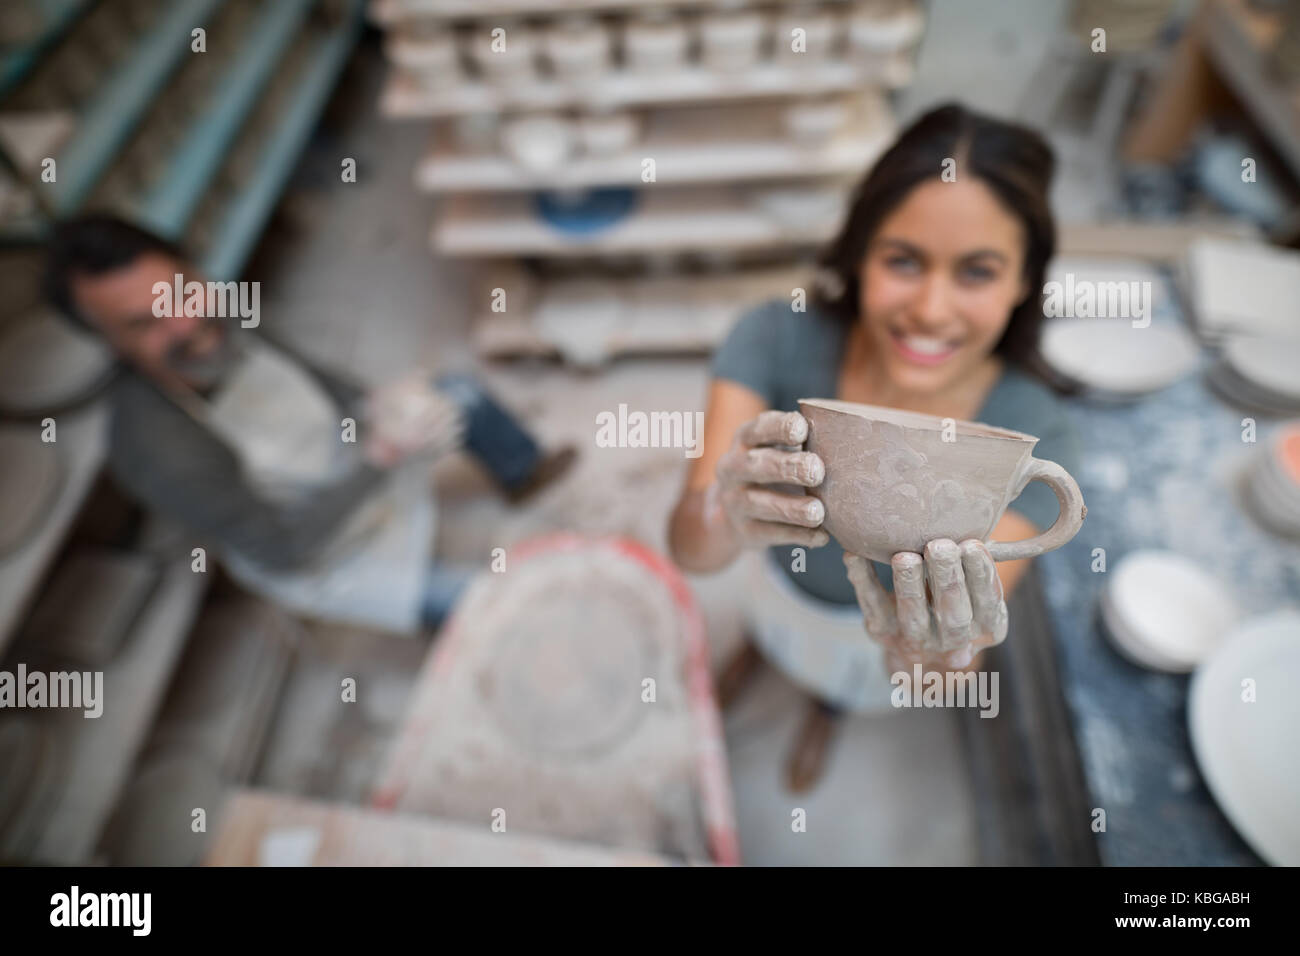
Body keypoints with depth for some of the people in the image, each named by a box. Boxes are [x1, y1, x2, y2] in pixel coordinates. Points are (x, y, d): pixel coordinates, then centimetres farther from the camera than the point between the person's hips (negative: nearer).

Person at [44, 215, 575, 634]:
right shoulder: (158, 449, -36)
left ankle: (524, 474, 35)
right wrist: (379, 456, -34)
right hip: (315, 560, -6)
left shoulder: (213, 322, -18)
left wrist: (373, 408, -18)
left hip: (346, 460, 7)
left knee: (462, 393, 8)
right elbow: (284, 550, -28)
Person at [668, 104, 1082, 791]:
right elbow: (688, 548, -41)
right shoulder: (776, 339, -35)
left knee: (847, 681, 33)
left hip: (891, 611, 0)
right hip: (780, 573, 0)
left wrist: (936, 659, -62)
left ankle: (827, 709, 71)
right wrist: (726, 513, -64)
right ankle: (760, 646, 74)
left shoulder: (1033, 436, -34)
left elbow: (960, 664, -39)